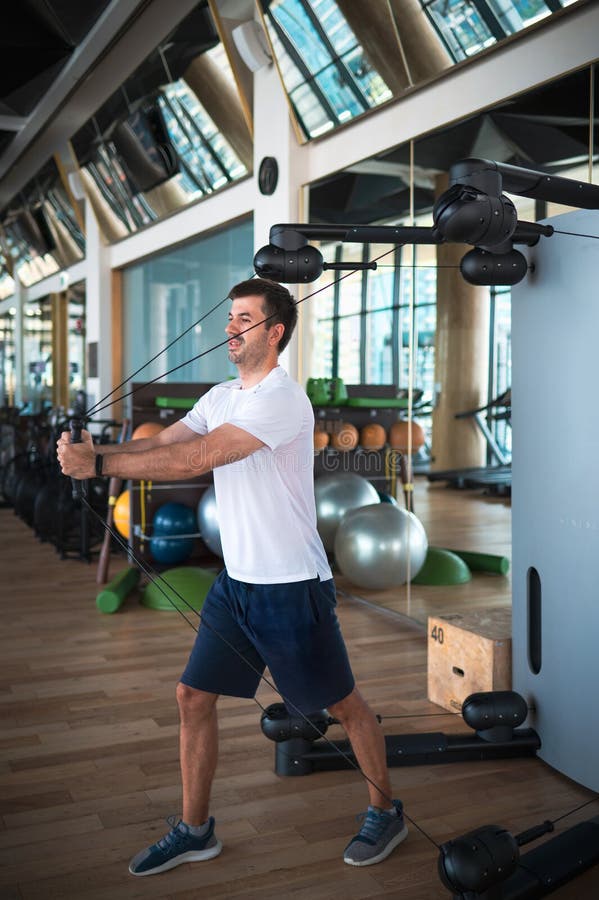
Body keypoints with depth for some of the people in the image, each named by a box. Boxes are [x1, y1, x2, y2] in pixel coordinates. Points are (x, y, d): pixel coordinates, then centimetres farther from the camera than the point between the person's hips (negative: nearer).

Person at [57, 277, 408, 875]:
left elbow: (195, 459, -28)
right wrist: (92, 450, -19)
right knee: (193, 697, 9)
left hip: (292, 585, -8)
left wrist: (100, 463, -28)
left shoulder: (282, 399, -19)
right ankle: (194, 831, 26)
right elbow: (161, 444, -1)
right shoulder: (221, 398, 10)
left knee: (343, 703, 8)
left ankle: (386, 813, 31)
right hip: (235, 581, 8)